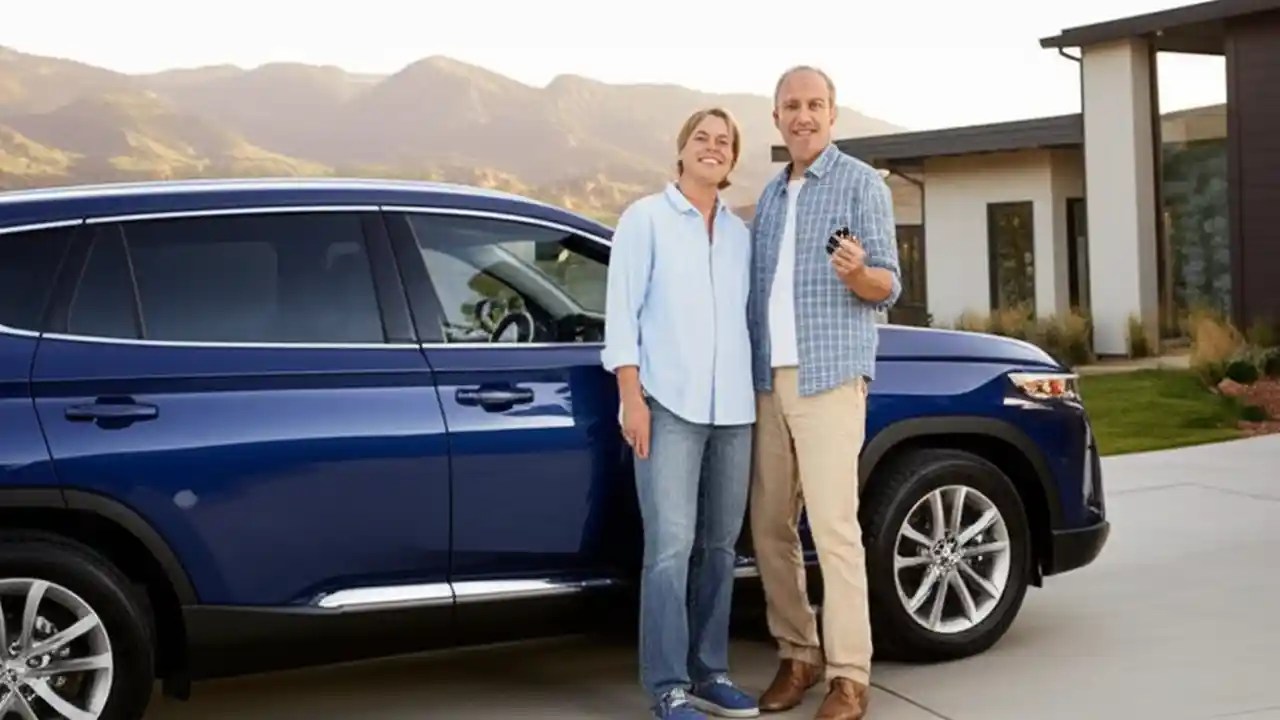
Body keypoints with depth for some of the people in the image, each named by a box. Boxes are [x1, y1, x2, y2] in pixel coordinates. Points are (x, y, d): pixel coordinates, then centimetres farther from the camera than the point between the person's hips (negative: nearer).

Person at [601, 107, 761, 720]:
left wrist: (759, 394, 11)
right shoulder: (645, 218, 3)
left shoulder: (740, 234, 16)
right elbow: (621, 310, -2)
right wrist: (632, 396, -10)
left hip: (732, 407, 5)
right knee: (671, 545, -10)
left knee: (719, 545, 7)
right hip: (668, 403, -5)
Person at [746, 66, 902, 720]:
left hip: (829, 378, -6)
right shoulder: (770, 194, 18)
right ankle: (796, 654, 18)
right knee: (769, 527, 6)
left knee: (833, 528, -10)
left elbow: (887, 287, -5)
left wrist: (857, 271, -28)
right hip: (769, 379, 6)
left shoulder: (860, 183, 0)